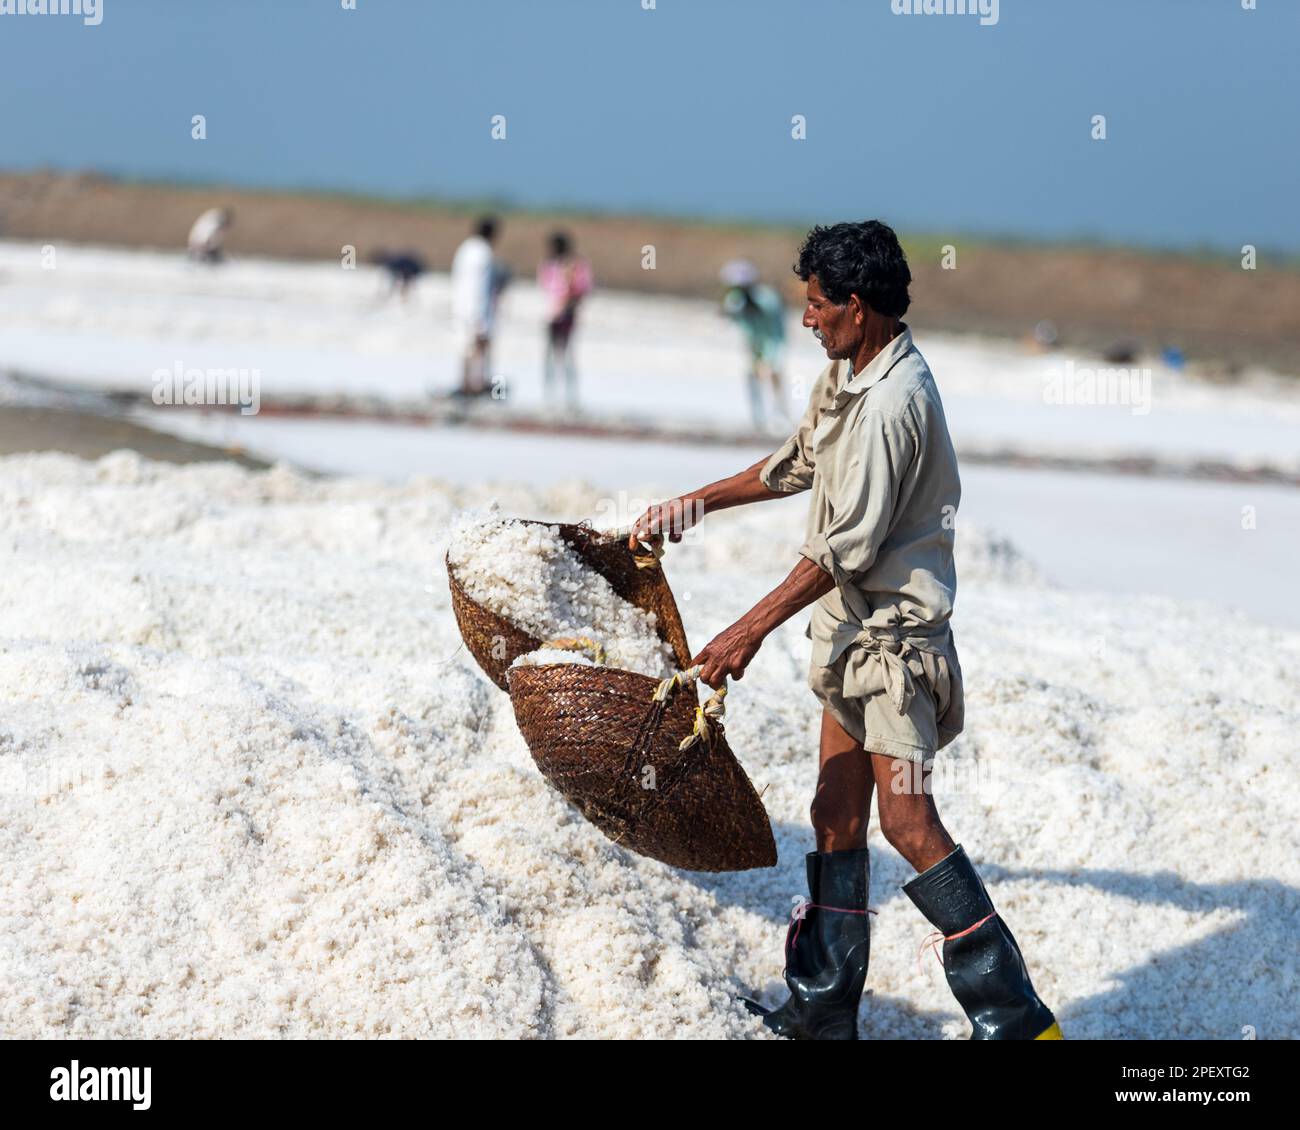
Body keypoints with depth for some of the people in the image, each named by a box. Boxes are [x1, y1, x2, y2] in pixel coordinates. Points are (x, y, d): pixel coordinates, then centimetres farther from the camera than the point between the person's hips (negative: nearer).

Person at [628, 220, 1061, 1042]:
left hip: (896, 630, -10)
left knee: (908, 821, -12)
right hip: (855, 633, 10)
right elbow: (795, 466, 27)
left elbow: (849, 545, -22)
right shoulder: (848, 376, 10)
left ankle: (1014, 1014, -9)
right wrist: (692, 507, 29)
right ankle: (823, 1012, 17)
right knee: (837, 818, 11)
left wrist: (752, 629, -19)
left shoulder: (894, 400, -21)